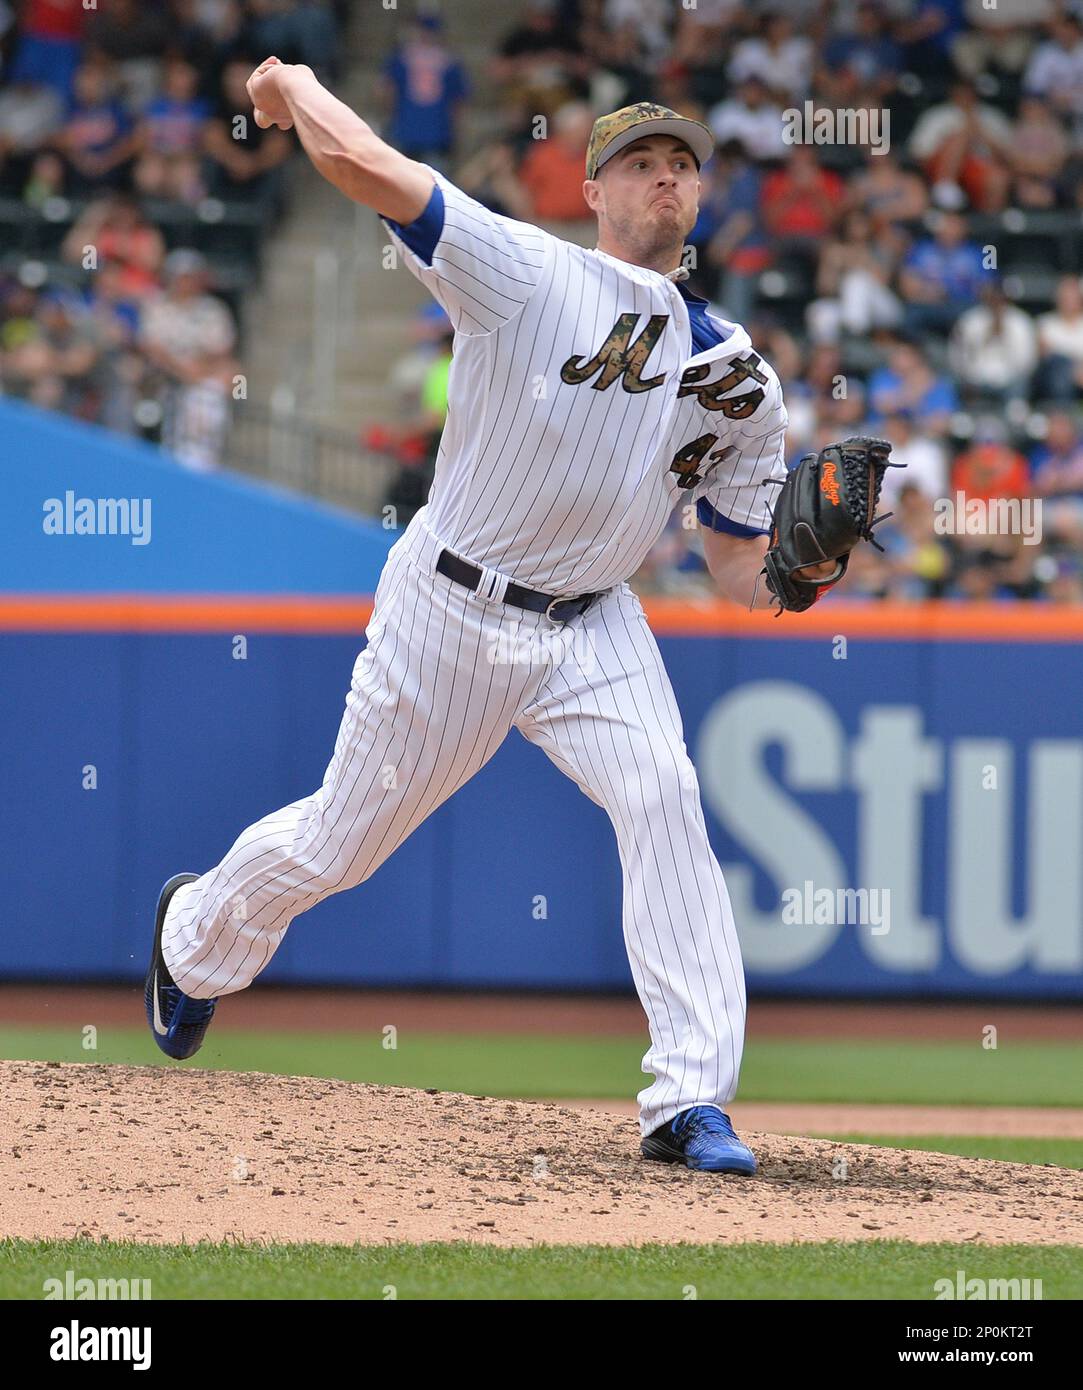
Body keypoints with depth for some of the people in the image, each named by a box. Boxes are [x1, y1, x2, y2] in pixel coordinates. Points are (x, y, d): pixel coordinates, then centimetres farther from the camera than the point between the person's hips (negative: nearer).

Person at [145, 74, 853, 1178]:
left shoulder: (735, 375, 3)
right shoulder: (525, 274, -12)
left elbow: (735, 568, 7)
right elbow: (362, 164, -22)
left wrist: (801, 563, -15)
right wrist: (294, 84, -4)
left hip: (590, 630, 3)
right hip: (452, 616, -3)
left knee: (661, 797, -23)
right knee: (339, 842, 10)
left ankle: (691, 1100, -24)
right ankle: (197, 935, 45)